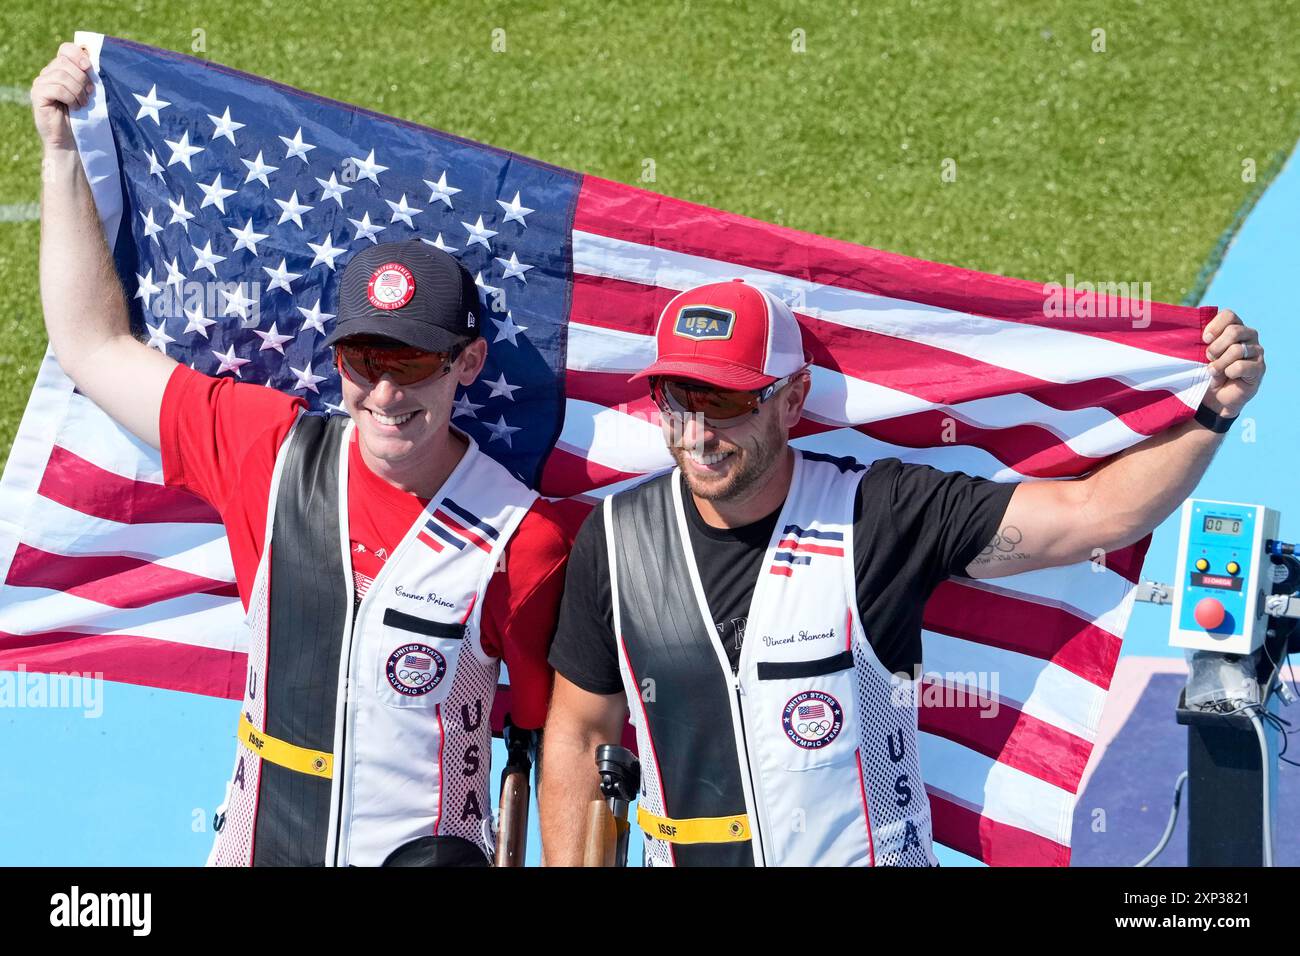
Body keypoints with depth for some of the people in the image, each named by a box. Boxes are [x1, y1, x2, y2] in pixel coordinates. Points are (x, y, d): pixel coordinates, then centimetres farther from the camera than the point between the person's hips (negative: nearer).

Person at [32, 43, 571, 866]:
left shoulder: (524, 540, -13)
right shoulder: (271, 451, -3)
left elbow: (563, 740, -4)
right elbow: (95, 345, 6)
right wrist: (64, 149, 4)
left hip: (428, 848, -3)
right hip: (254, 846, 3)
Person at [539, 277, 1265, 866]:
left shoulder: (879, 514, -13)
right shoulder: (618, 539, -4)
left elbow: (1095, 513, -16)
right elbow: (582, 731, 6)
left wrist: (1213, 412, -27)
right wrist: (567, 861, 2)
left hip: (870, 852, -2)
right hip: (681, 854, 2)